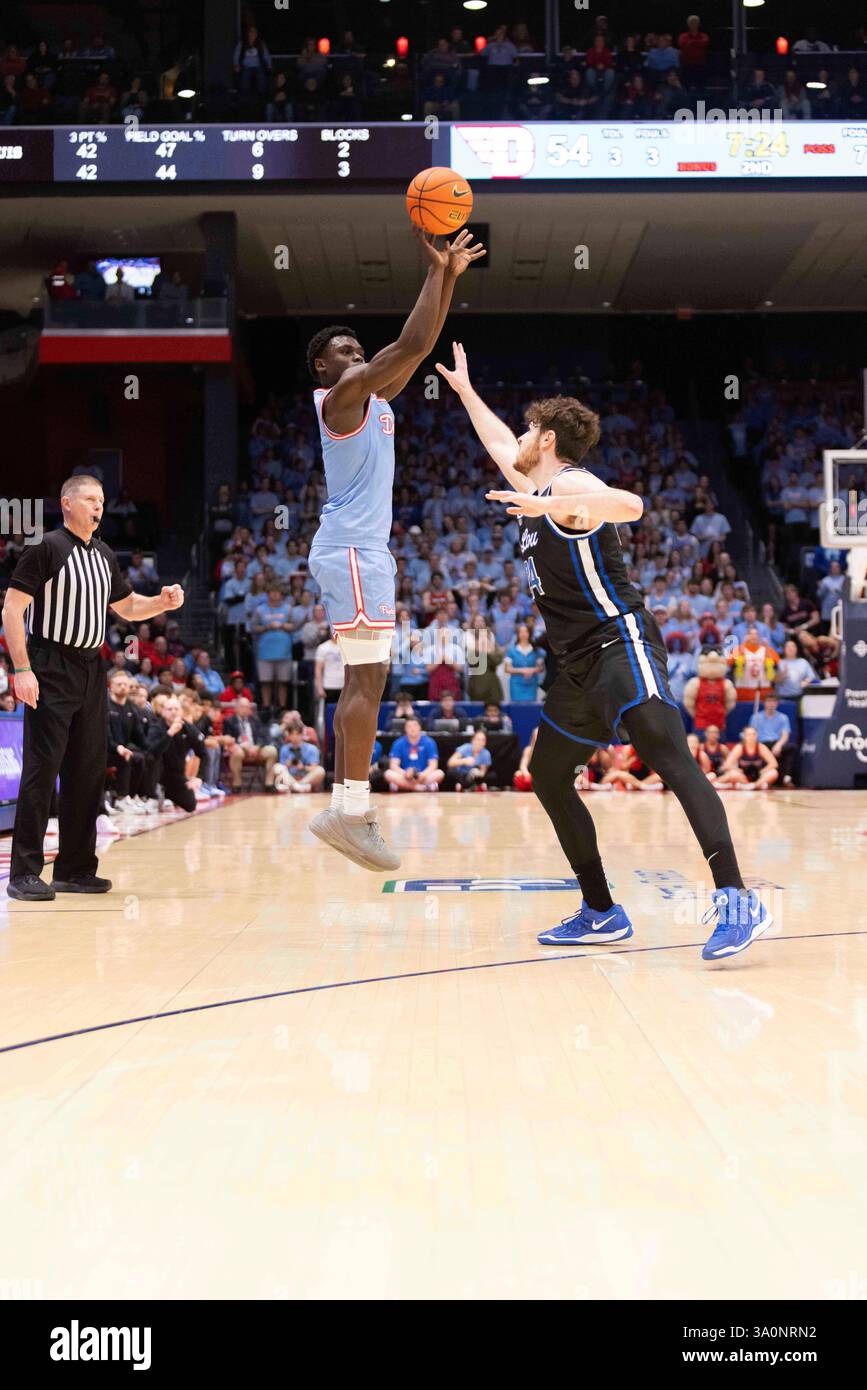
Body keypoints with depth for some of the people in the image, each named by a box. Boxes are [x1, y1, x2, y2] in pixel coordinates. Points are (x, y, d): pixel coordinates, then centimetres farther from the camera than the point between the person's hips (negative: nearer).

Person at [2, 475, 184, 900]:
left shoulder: (105, 556, 14)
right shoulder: (45, 549, -8)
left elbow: (128, 607, 25)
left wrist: (163, 602, 5)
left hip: (91, 670, 8)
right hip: (51, 671, -8)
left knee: (87, 771, 9)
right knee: (41, 769, -9)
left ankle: (75, 869, 17)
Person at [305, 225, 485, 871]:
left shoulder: (373, 398, 20)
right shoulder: (339, 396, -7)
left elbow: (421, 347, 21)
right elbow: (412, 343, -15)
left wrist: (450, 277, 15)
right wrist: (435, 271, -10)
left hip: (367, 549, 10)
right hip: (351, 549, -10)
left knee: (363, 679, 9)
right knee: (369, 679, -14)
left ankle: (348, 805, 11)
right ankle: (350, 811, -15)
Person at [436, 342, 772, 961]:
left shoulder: (571, 485, -8)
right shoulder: (537, 489, 20)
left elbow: (631, 505, -31)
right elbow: (501, 445, 41)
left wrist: (553, 507, -43)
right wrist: (466, 391, 48)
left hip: (620, 644, -11)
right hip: (580, 662, 11)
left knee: (669, 757, -23)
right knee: (548, 777, 12)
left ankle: (737, 902, -35)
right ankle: (601, 913, 16)